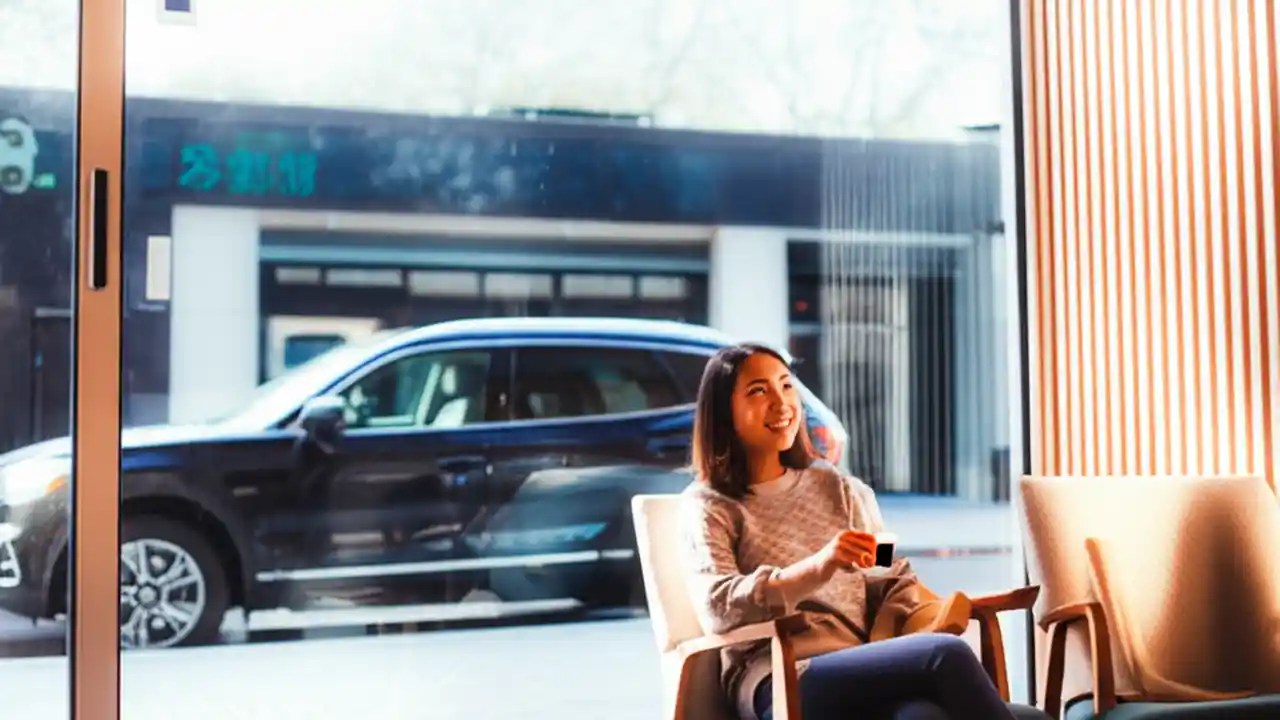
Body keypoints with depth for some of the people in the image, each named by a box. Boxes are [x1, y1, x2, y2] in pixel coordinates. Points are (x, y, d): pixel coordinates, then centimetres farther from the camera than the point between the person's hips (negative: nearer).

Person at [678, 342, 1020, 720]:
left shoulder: (838, 487, 21)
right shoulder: (708, 505, 6)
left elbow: (890, 581, 17)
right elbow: (718, 607, -10)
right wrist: (818, 566, -24)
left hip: (863, 669, 4)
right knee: (946, 654, -28)